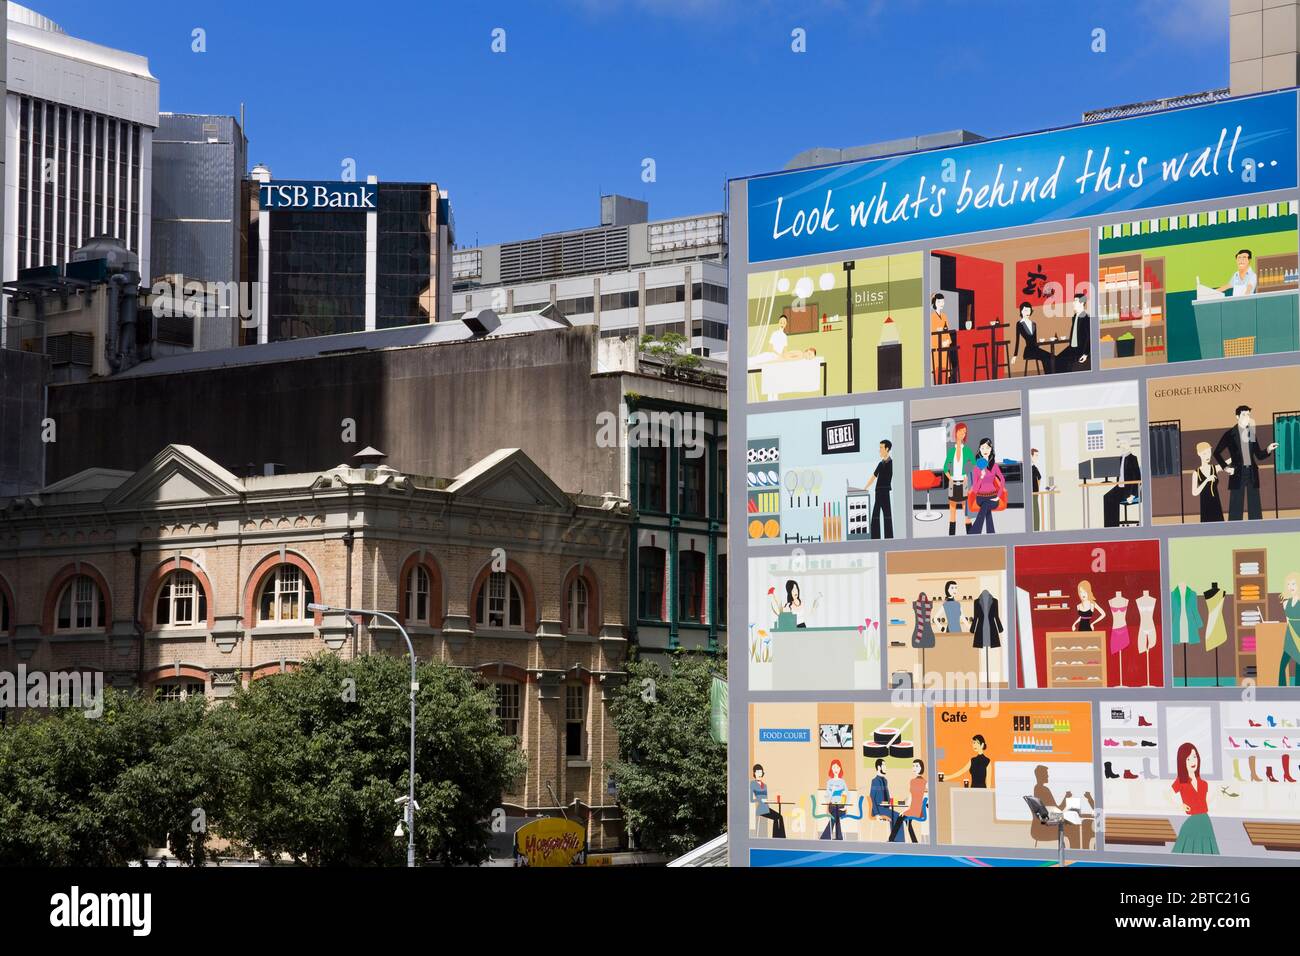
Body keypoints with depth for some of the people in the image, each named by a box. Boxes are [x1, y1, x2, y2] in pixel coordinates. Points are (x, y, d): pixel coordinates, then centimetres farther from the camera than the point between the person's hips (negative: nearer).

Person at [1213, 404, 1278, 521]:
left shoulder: (1252, 433, 11)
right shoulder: (1230, 434, 0)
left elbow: (1259, 455, 13)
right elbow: (1217, 452, 4)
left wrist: (1268, 450, -5)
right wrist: (1225, 467, -4)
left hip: (1252, 472, 4)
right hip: (1237, 473, -4)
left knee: (1255, 508, 3)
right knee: (1235, 508, -4)